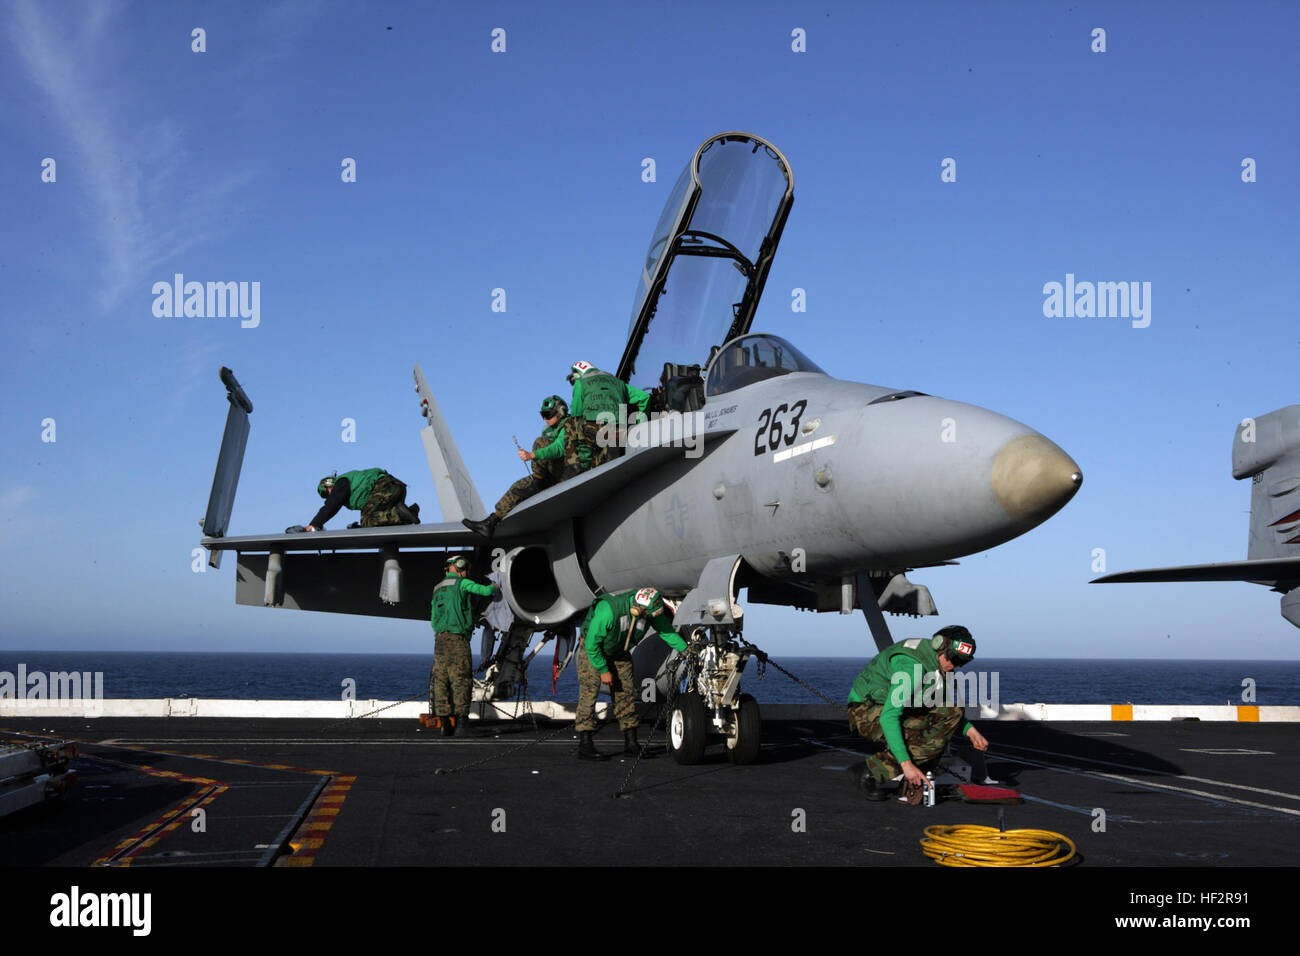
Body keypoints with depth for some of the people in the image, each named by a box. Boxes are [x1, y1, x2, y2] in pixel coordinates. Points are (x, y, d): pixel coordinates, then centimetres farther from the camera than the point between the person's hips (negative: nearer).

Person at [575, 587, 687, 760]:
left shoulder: (650, 611, -21)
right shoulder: (609, 610, -39)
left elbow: (667, 631, -4)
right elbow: (592, 643, -28)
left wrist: (685, 649, -13)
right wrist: (604, 670, -22)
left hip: (620, 652, 6)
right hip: (593, 649, -6)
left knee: (626, 693, 0)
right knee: (589, 692, -15)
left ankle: (630, 742, 5)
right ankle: (585, 744, -15)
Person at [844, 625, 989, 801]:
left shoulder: (940, 662, 0)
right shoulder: (911, 667, -30)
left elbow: (943, 705, 15)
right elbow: (888, 717, -35)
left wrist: (969, 730, -1)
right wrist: (906, 763, -38)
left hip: (893, 707, 9)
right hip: (865, 713, -9)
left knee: (953, 711, -7)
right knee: (933, 742, -26)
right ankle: (868, 772, -15)